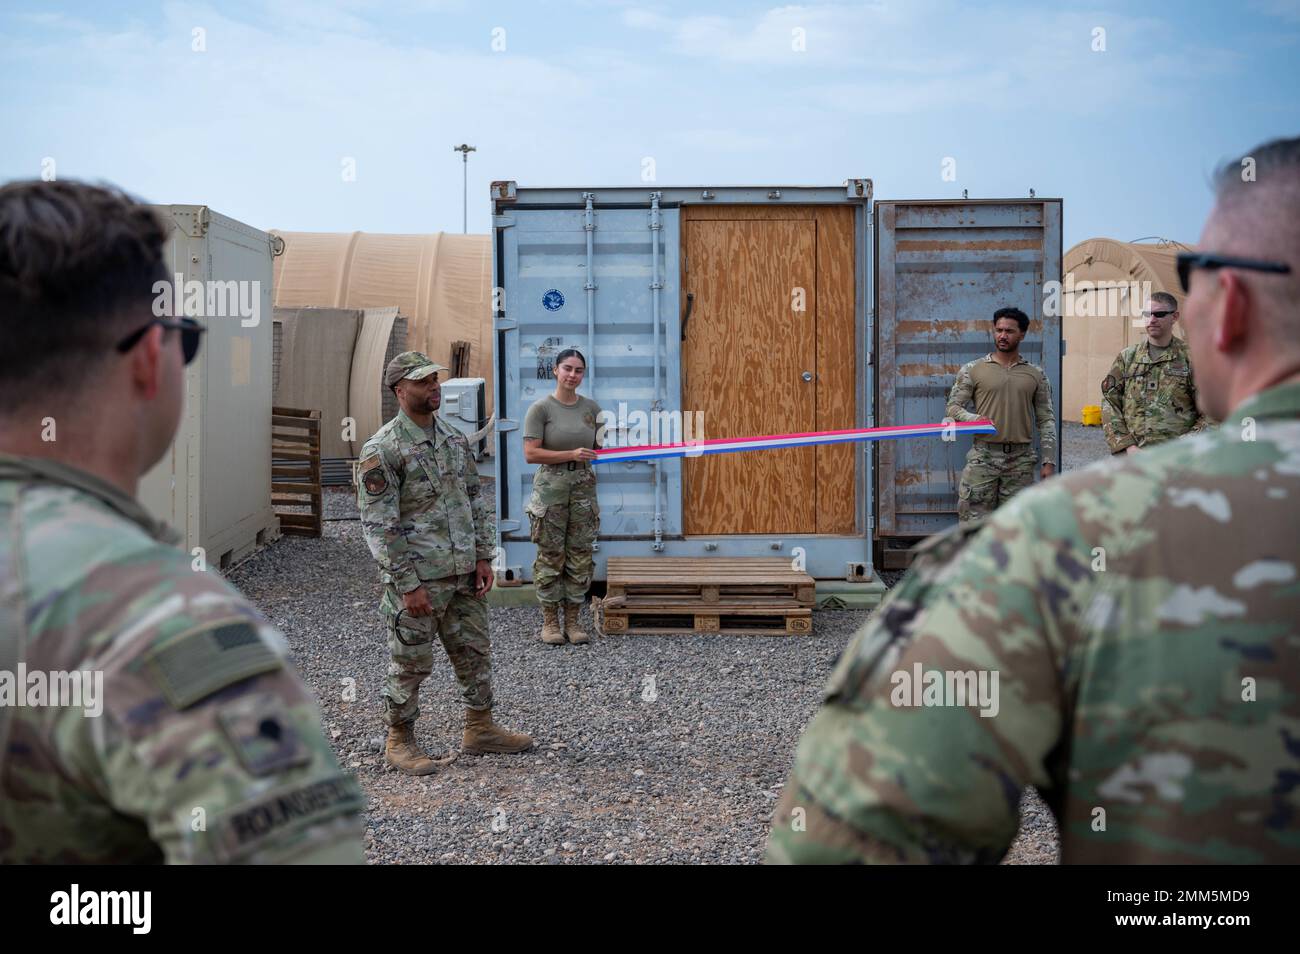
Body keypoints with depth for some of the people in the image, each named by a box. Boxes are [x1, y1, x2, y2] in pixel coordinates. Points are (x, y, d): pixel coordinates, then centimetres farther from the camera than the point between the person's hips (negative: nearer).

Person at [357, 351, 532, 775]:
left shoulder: (454, 438, 8)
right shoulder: (382, 450, -14)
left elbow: (475, 499, 15)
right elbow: (378, 525, -16)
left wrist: (483, 556, 7)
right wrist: (408, 584, -18)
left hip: (463, 574, 7)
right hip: (417, 579, -7)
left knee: (475, 654, 14)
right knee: (411, 664, 4)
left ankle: (479, 730, 28)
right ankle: (399, 742, 19)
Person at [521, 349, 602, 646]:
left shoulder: (591, 408, 8)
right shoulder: (541, 408, -6)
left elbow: (600, 448, 16)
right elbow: (531, 454, -12)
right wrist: (571, 455, -18)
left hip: (584, 488, 4)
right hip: (551, 488, -4)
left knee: (580, 557, 6)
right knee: (550, 557, 1)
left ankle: (572, 620, 15)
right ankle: (550, 620, 12)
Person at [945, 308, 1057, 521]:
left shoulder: (1036, 375, 10)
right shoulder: (973, 370, 5)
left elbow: (1046, 420, 9)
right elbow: (953, 406, 5)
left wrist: (1049, 462, 3)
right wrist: (974, 419, -16)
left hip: (1020, 459, 2)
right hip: (984, 456, -2)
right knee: (974, 520, -6)